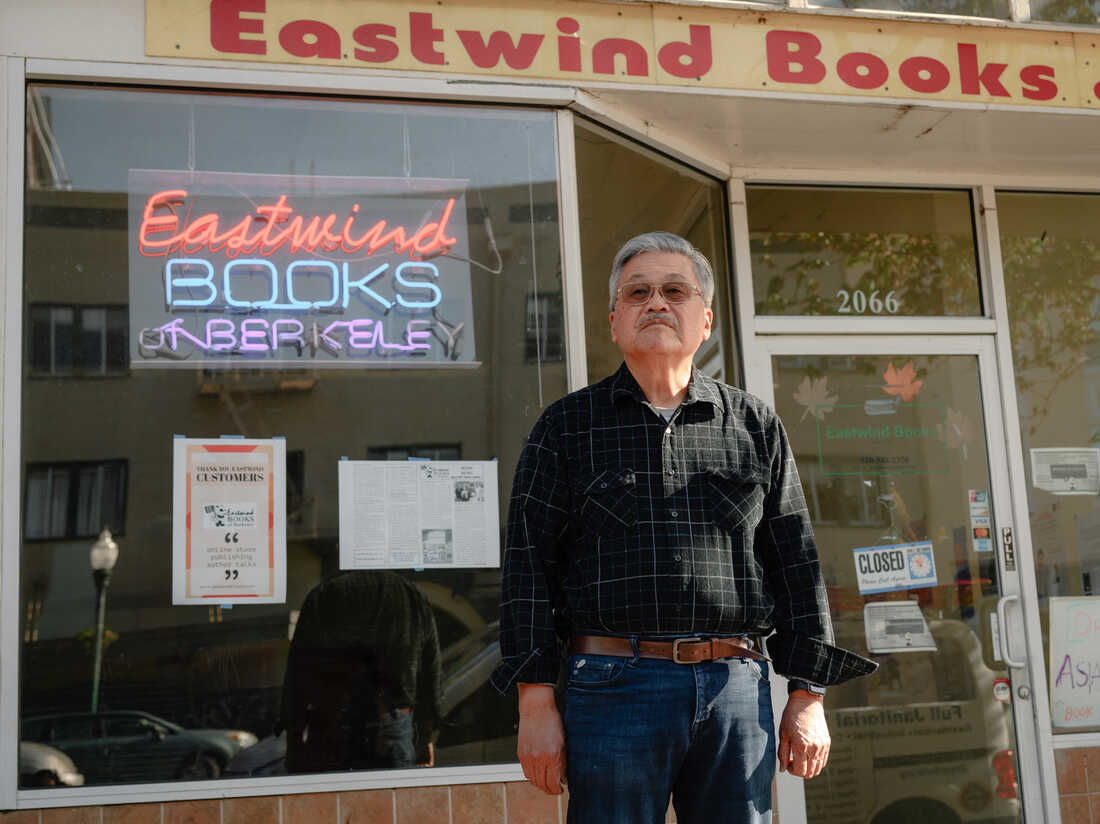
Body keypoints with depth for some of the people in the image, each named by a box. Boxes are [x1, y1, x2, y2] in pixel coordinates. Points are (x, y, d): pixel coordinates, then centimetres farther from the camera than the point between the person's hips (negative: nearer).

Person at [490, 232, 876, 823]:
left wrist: (808, 697, 7)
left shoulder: (756, 426, 13)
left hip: (738, 689, 2)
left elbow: (795, 562, 12)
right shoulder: (567, 426, 7)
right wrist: (536, 704, -6)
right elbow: (528, 564, 2)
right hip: (614, 686, -2)